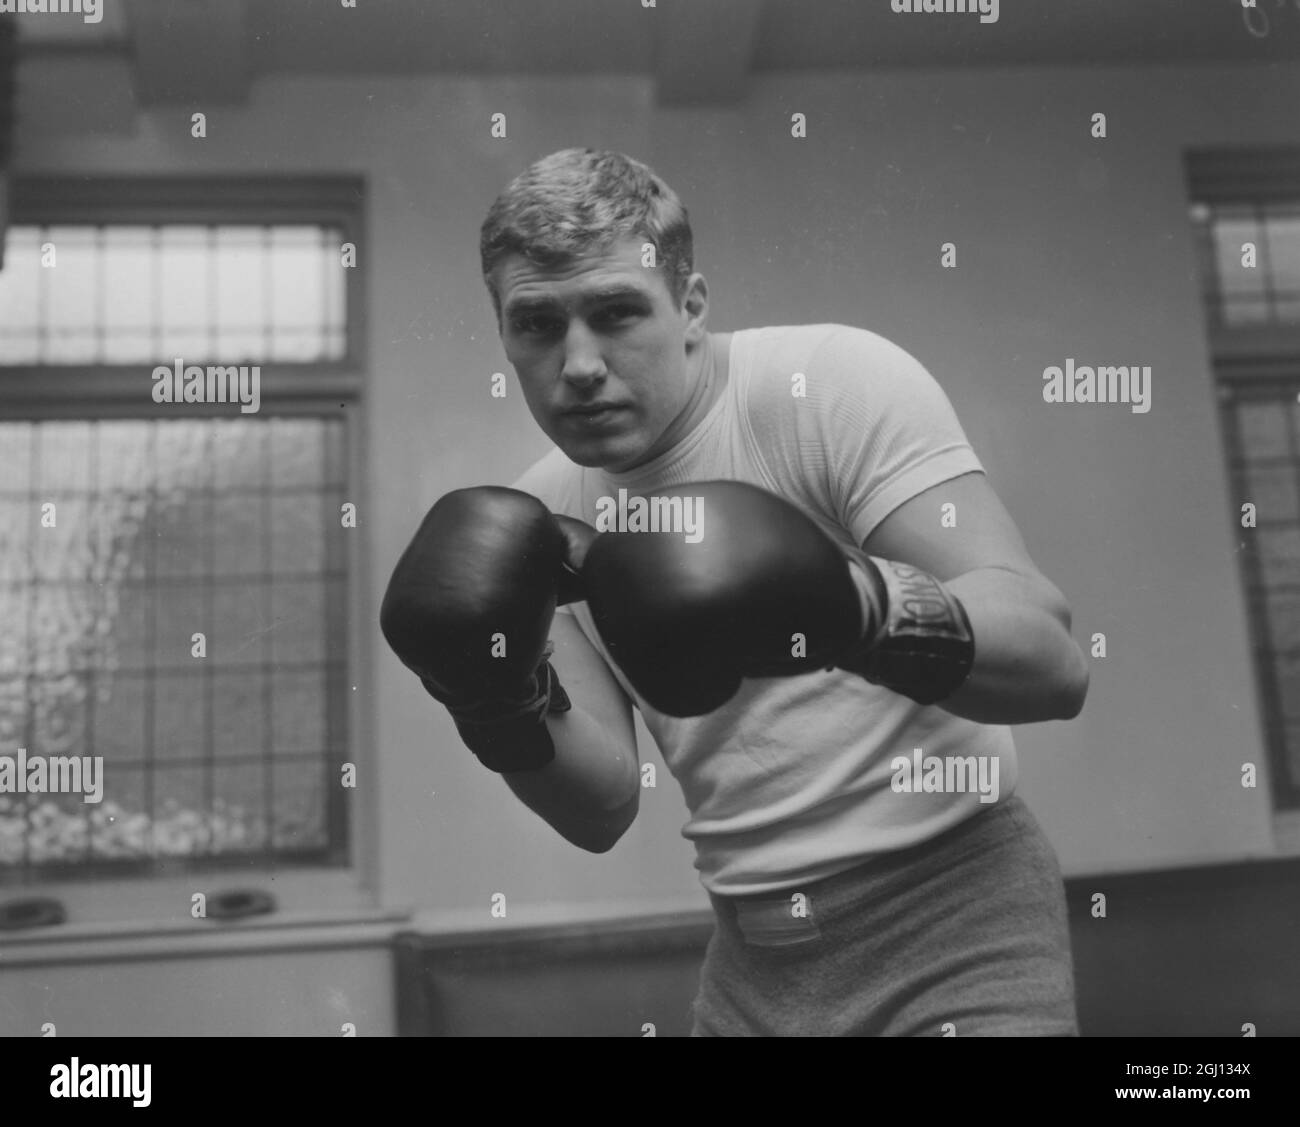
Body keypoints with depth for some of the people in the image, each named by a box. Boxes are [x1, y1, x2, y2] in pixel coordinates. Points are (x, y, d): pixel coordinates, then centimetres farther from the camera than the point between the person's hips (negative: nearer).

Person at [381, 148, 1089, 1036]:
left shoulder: (835, 380, -14)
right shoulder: (543, 517, 2)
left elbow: (1054, 660, -21)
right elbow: (605, 811, 1)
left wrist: (859, 606, -38)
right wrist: (514, 716, -17)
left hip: (949, 918, -4)